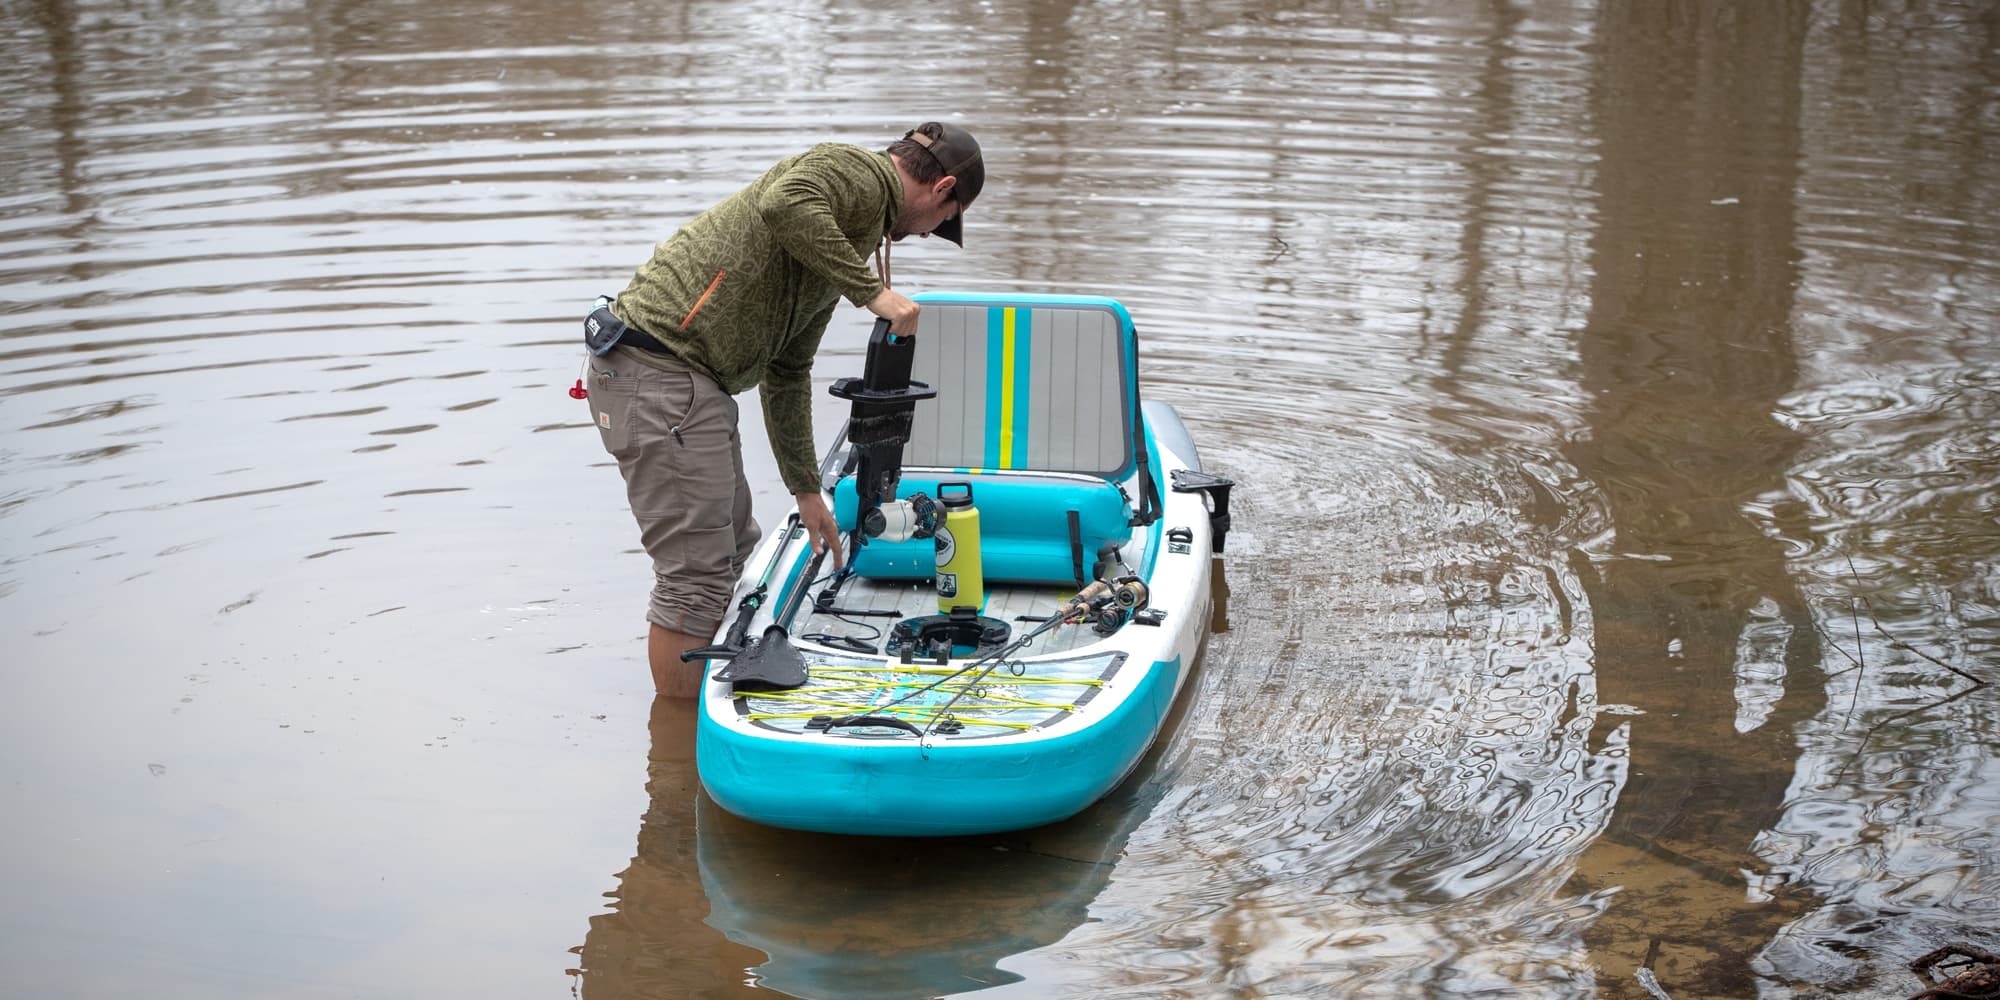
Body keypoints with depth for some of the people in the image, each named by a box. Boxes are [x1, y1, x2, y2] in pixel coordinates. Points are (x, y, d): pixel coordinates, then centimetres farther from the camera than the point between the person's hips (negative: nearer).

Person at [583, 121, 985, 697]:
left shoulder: (846, 236, 25)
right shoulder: (858, 171, -4)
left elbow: (788, 371, 30)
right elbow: (784, 206, -28)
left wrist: (806, 489, 32)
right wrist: (872, 291, -19)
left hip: (689, 379, 11)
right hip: (659, 372, -11)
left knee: (732, 549, 19)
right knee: (697, 574, -6)